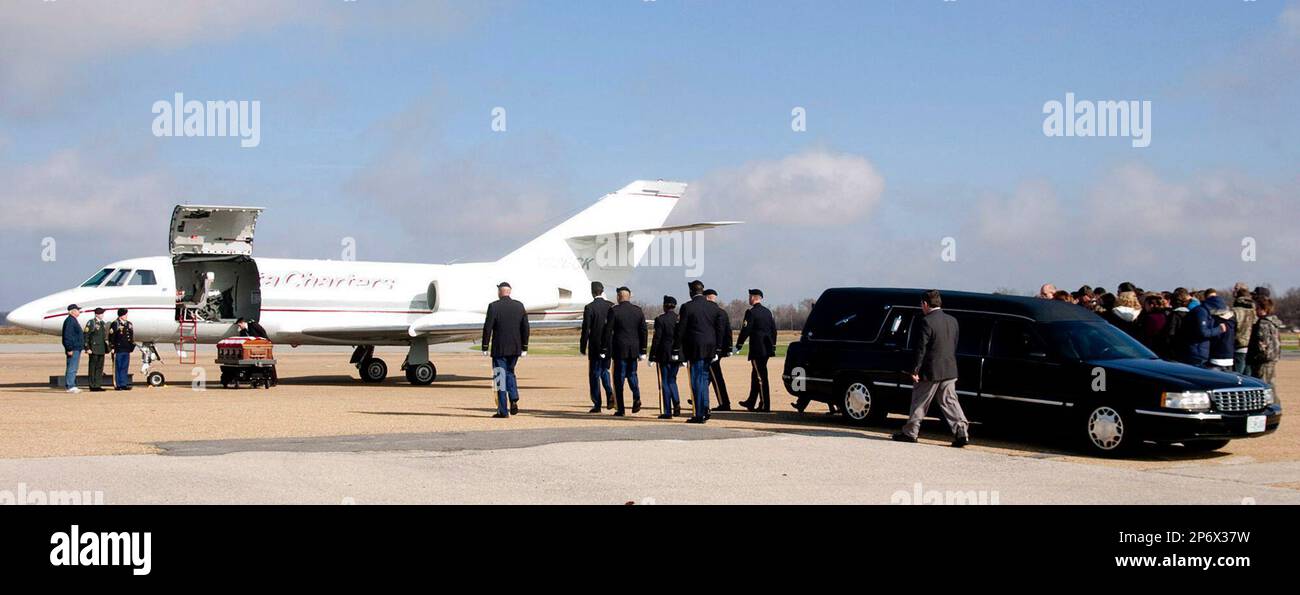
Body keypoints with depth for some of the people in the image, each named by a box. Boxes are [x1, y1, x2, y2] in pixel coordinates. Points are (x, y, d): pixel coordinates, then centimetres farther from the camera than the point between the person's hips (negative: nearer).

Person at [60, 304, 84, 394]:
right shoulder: (69, 320, -14)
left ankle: (70, 386, 16)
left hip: (77, 348, 11)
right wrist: (69, 349, -22)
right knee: (72, 368, -11)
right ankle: (70, 386, -11)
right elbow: (67, 336, -19)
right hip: (73, 349, -11)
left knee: (72, 368, 12)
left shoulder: (74, 320, 18)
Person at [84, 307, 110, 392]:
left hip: (102, 350, 7)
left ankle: (98, 385, 12)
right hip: (94, 349, -7)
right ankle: (93, 386, -2)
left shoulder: (103, 323, 16)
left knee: (100, 367, 7)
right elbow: (86, 336, -9)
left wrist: (106, 348, 15)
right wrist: (87, 348, -15)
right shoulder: (91, 323, -6)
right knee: (93, 368, -3)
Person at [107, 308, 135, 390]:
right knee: (117, 368, -1)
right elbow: (111, 337, -7)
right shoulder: (115, 324, -5)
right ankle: (117, 385, 3)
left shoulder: (129, 324, 14)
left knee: (125, 368, 7)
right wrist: (112, 347, -10)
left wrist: (132, 346, 12)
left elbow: (132, 337, 19)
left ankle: (123, 384, 12)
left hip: (126, 350, 6)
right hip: (118, 350, -6)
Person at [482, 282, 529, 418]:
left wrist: (485, 347, -3)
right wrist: (524, 348, 12)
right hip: (515, 349, 4)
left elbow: (488, 328, -10)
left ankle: (503, 410, 1)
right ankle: (514, 400, 4)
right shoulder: (520, 306, 4)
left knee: (500, 378, 1)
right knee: (510, 372, 22)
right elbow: (525, 328, 6)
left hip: (499, 349, -4)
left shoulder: (493, 306, -9)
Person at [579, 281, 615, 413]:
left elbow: (586, 329, -11)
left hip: (595, 346, -4)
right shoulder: (611, 306, 1)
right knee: (604, 370, 21)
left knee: (594, 374, 5)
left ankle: (597, 405, 4)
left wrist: (582, 347, -2)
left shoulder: (589, 308, -11)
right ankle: (609, 393, -2)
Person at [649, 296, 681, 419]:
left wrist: (652, 357, -5)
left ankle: (668, 411, 2)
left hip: (664, 355, -4)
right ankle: (676, 403, -3)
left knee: (665, 382, 3)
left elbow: (656, 339, -10)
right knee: (672, 380, 18)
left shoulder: (660, 319, -10)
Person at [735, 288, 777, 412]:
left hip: (757, 350, -8)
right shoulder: (768, 312, 12)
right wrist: (773, 346, 20)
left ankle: (765, 405, -6)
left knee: (761, 376, -6)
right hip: (767, 349, 8)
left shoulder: (751, 312, -11)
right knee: (756, 375, 17)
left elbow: (745, 330, -14)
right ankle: (751, 402, 26)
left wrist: (738, 346, -6)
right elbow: (774, 329, 14)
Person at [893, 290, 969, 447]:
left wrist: (915, 370, -11)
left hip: (931, 371, -6)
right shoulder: (952, 321, 8)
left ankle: (910, 432, 15)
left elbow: (921, 349, -15)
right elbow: (954, 347, 14)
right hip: (950, 370, 6)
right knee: (950, 401, 8)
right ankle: (962, 432, -4)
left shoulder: (927, 322, -14)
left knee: (919, 402, 6)